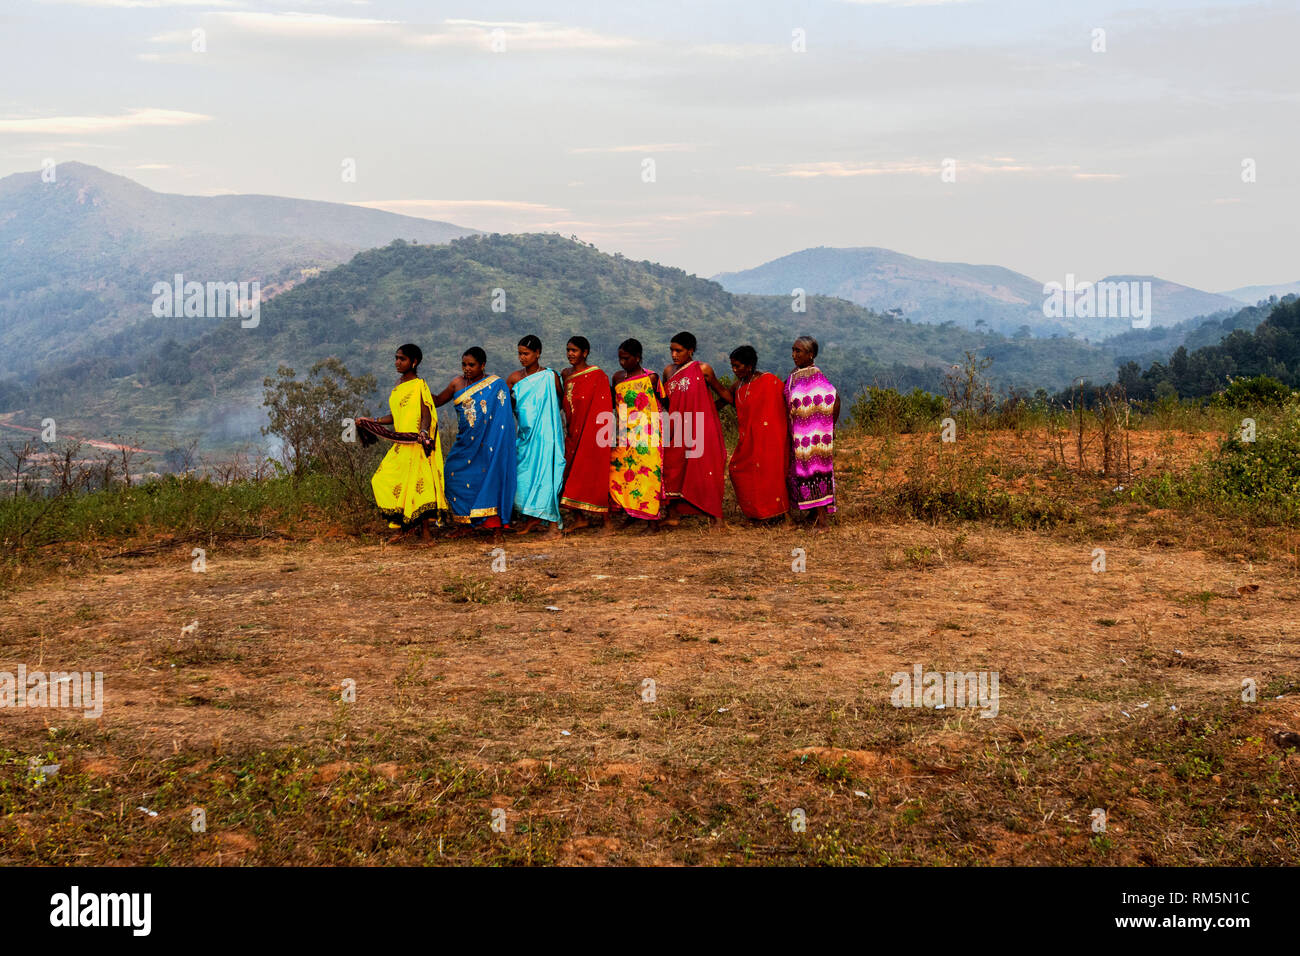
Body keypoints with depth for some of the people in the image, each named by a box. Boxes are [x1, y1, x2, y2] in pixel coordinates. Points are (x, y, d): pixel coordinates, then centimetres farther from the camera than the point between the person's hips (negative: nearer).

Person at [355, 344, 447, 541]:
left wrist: (423, 432, -32)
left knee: (416, 484, -9)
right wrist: (370, 421, 18)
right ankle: (400, 527, 12)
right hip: (400, 444, 8)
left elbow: (427, 413, -14)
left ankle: (425, 533, -3)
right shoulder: (398, 387, 17)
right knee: (384, 481, 4)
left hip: (416, 444, -8)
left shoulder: (419, 385, -6)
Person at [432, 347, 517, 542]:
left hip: (487, 445, -5)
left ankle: (496, 528, -4)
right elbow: (438, 400, 19)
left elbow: (502, 418, -5)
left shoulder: (496, 385, -6)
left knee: (491, 478, -8)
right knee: (456, 476, 3)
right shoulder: (458, 383, 8)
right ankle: (465, 525, 15)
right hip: (465, 444, 5)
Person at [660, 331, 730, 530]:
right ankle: (672, 514, 13)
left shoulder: (702, 370, -4)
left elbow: (721, 391, 7)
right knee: (674, 469, 5)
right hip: (677, 429, 5)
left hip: (700, 428, -5)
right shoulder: (669, 371, 10)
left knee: (705, 470, -6)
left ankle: (715, 516, -3)